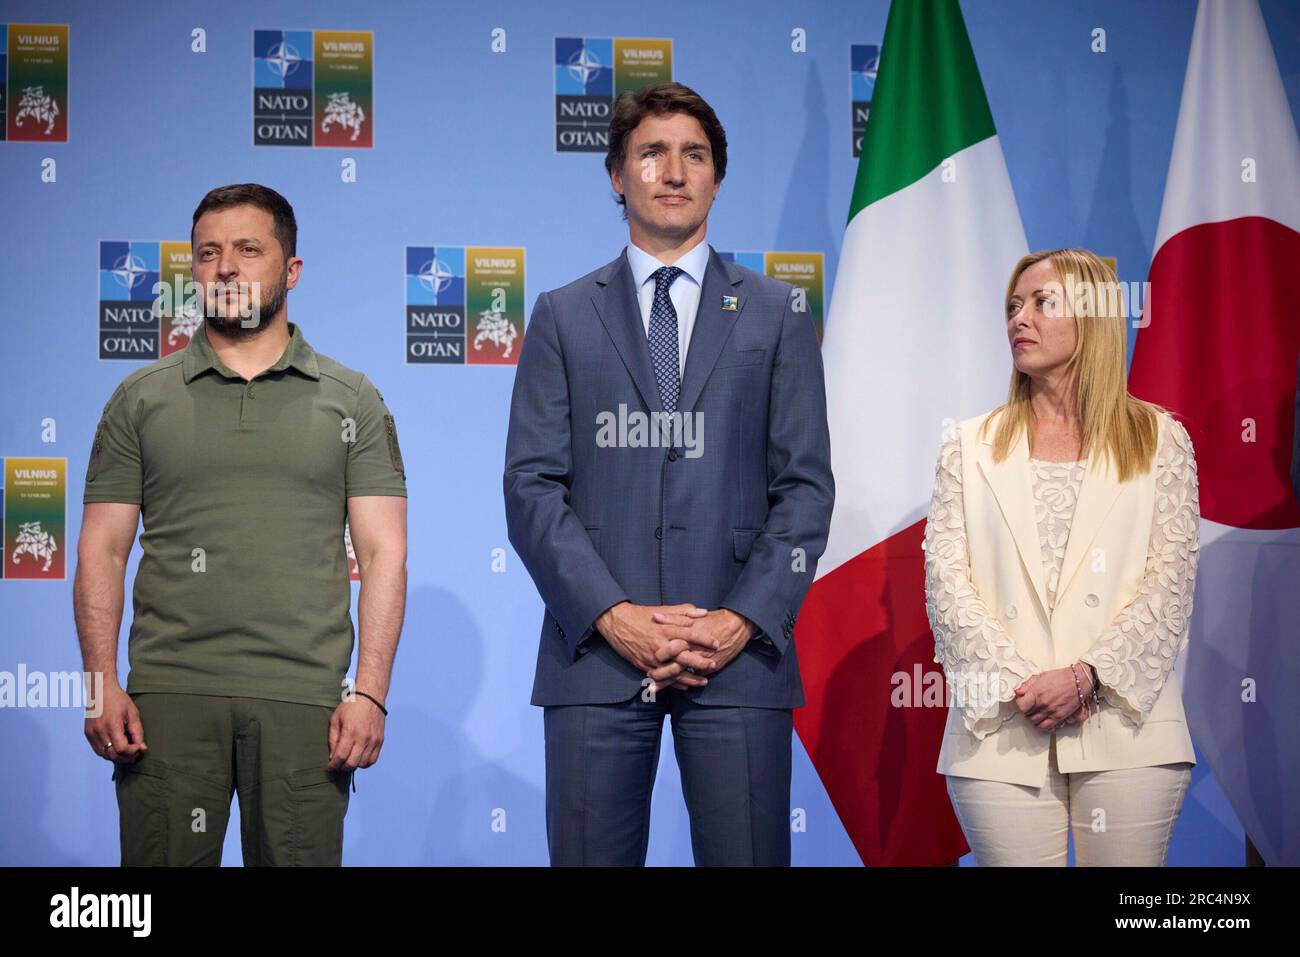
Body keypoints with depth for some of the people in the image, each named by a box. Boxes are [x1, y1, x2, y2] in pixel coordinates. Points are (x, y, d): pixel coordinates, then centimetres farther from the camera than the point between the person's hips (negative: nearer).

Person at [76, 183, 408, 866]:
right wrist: (103, 686, -3)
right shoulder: (141, 398, 11)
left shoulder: (352, 400, 9)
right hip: (169, 695, 1)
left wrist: (369, 692, -6)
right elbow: (101, 552, 9)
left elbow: (384, 553, 4)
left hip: (302, 699, 0)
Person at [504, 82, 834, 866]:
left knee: (747, 855, -2)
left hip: (739, 654, 0)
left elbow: (806, 486, 6)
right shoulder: (563, 317, 12)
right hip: (596, 653, 0)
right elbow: (533, 486, 4)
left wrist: (744, 620, -8)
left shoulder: (777, 315, 12)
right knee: (591, 856, 0)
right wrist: (613, 615, -9)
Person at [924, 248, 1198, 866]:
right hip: (1000, 728, 1)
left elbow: (1171, 581, 1)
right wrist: (1016, 683, -10)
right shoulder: (971, 447, 13)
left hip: (1124, 726, -1)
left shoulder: (1159, 439, 9)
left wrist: (1087, 676, -12)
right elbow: (945, 582, 4)